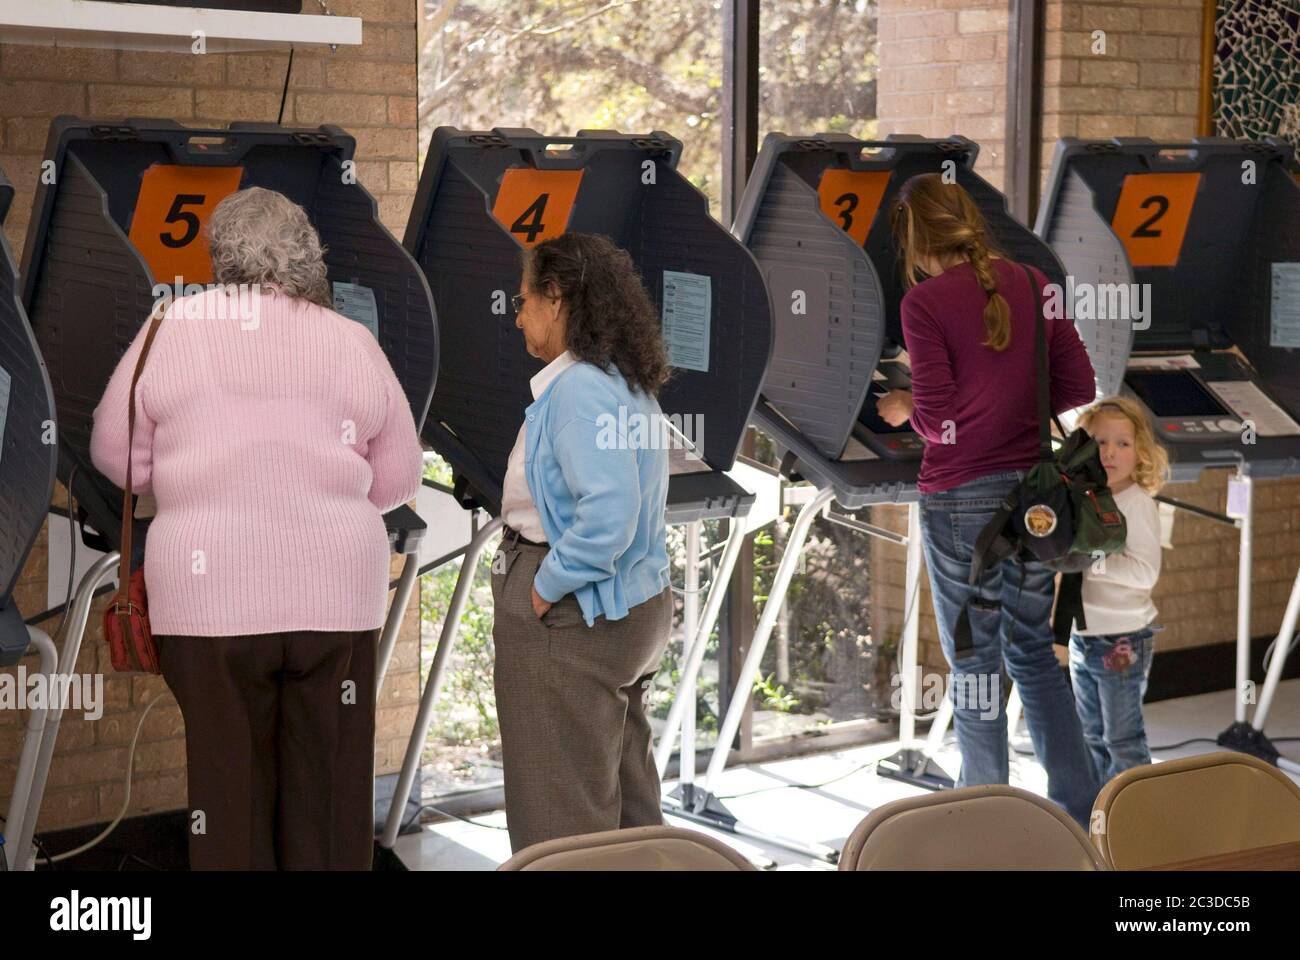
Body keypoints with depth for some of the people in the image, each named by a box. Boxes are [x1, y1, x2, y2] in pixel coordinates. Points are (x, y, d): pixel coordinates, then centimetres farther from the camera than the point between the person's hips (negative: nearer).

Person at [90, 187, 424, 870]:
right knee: (328, 789, 8)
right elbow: (397, 479, 8)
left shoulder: (171, 329, 1)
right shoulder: (353, 342, 4)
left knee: (228, 787, 5)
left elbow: (116, 455, 7)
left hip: (208, 596, -1)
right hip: (337, 594, 1)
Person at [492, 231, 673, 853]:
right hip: (632, 608, 10)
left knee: (563, 822, 0)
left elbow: (607, 514, -28)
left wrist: (544, 589, -18)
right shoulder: (630, 384, 10)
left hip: (570, 617, -10)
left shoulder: (579, 388, -18)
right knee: (626, 803, 17)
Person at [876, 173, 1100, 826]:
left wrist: (904, 407, 5)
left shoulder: (925, 302, -12)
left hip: (961, 496, -5)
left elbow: (941, 423, -16)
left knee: (974, 661, 6)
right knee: (1033, 650, 17)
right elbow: (1078, 388, 2)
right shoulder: (1030, 284, 3)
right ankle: (1078, 808, 18)